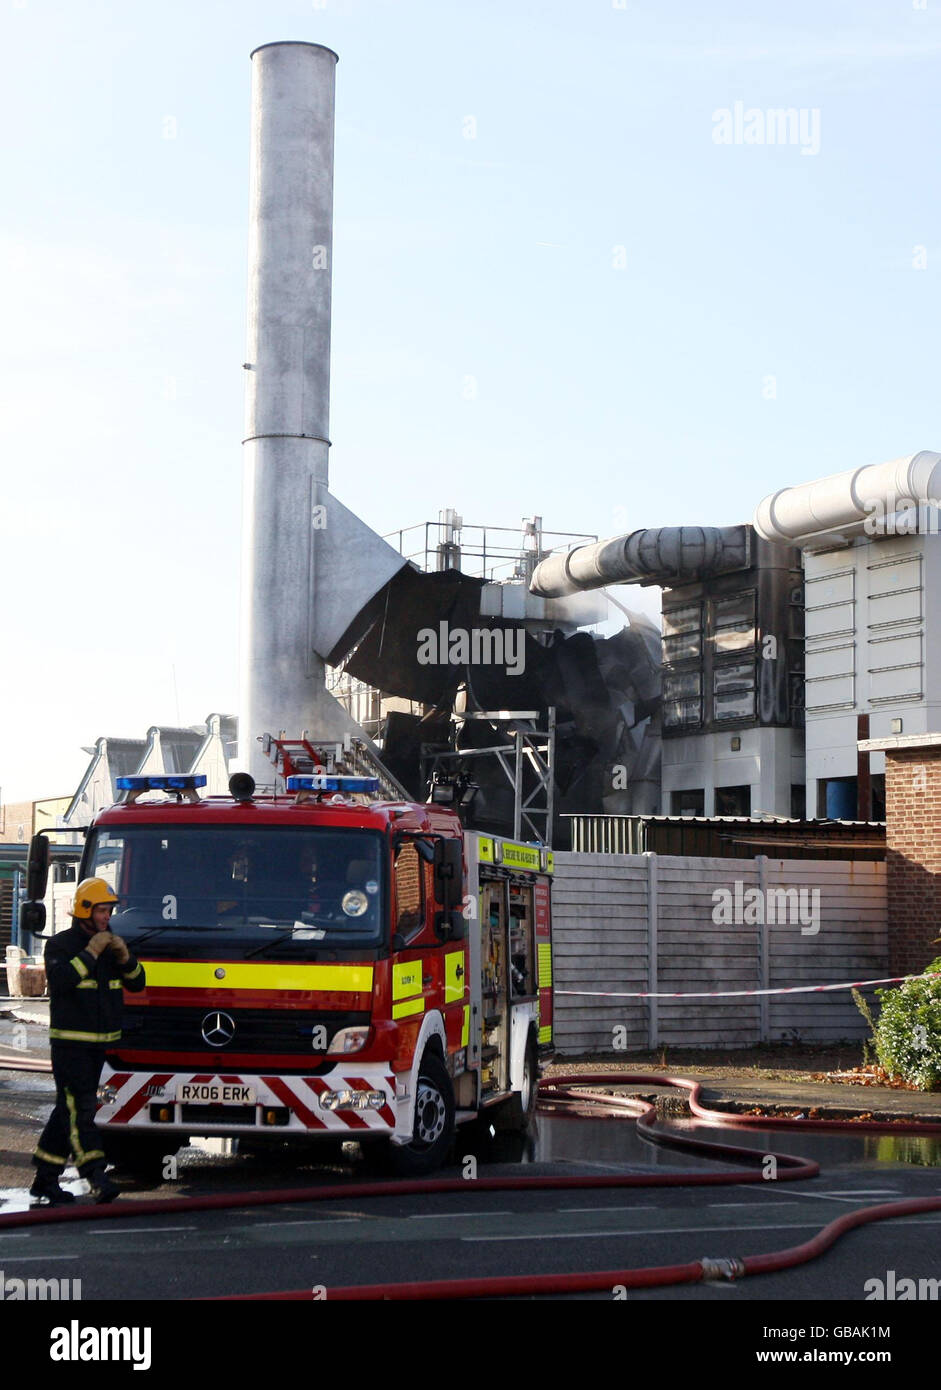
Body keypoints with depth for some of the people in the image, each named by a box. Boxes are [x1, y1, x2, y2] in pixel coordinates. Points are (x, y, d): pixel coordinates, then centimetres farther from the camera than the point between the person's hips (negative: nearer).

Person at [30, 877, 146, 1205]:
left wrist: (125, 958, -7)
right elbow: (59, 980, -23)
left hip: (100, 1042, 7)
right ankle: (97, 1178, -22)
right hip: (69, 1041, -7)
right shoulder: (60, 944, -5)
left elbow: (137, 983, 11)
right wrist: (90, 953, -22)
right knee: (79, 1108, -14)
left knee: (69, 1108, 9)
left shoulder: (110, 945, 14)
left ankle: (46, 1177, 16)